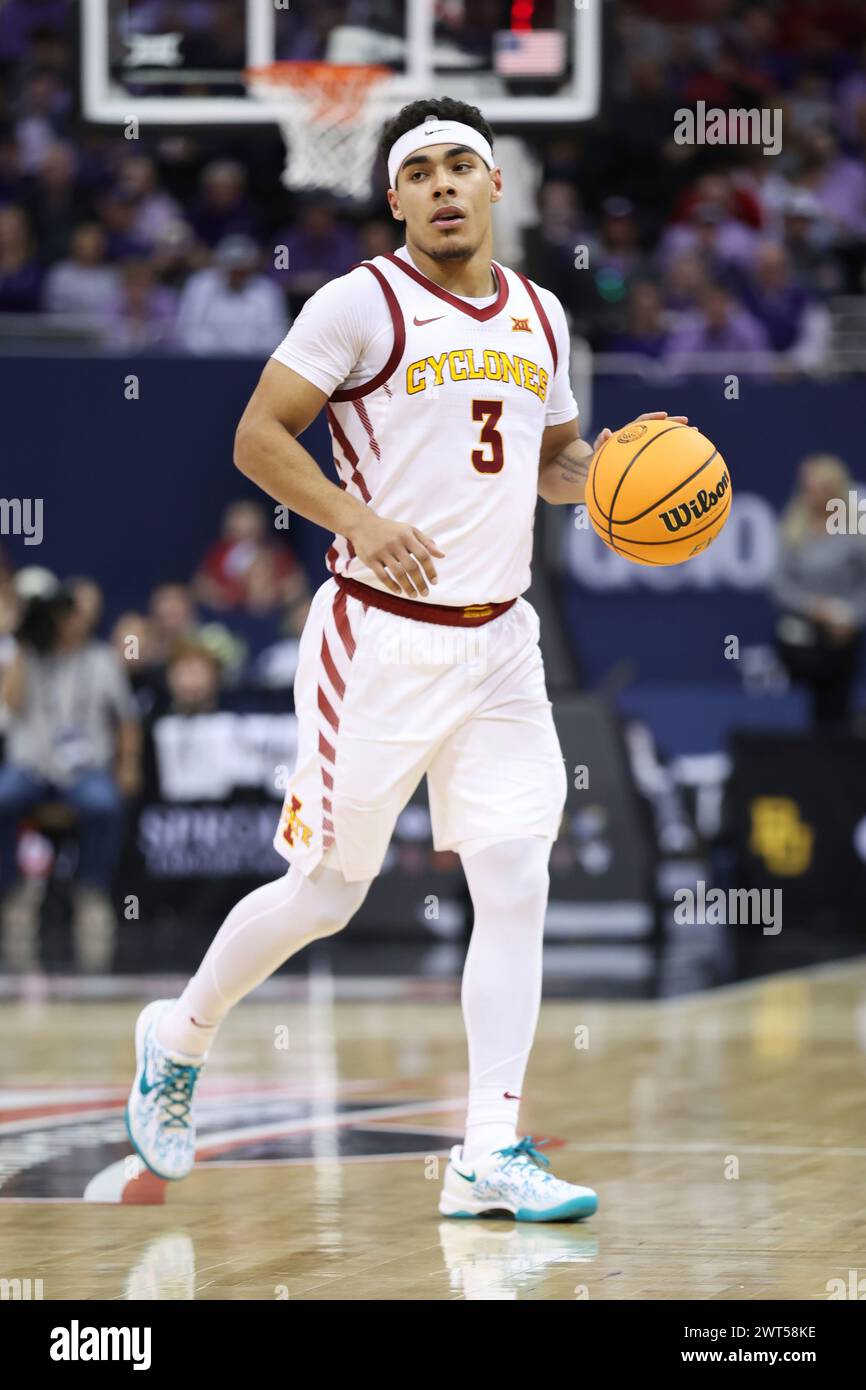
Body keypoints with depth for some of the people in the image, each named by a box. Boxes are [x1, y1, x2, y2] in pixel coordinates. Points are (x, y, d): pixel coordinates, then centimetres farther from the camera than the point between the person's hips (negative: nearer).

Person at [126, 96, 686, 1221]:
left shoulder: (539, 317, 11)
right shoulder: (362, 303, -8)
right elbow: (258, 436, -9)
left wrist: (612, 466, 3)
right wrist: (357, 518, -23)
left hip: (499, 642, 5)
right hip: (380, 638, -5)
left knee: (516, 887, -4)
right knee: (326, 892, 2)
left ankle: (490, 1157, -2)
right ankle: (180, 1037, 28)